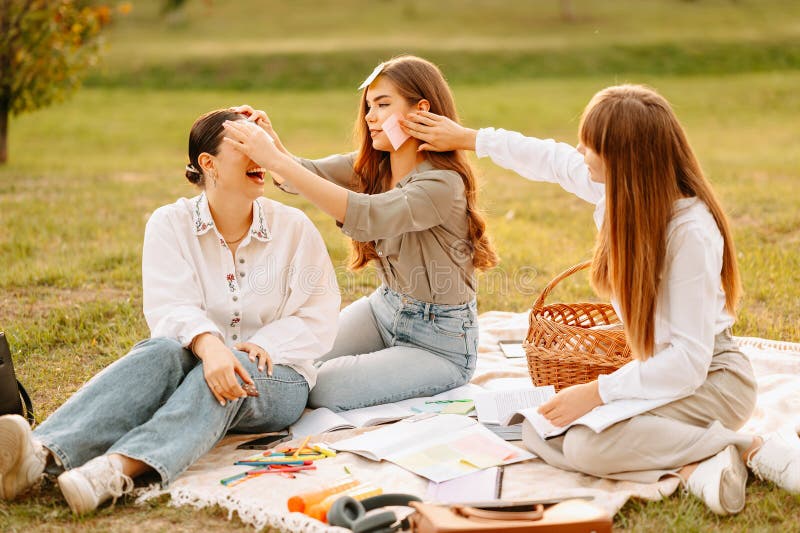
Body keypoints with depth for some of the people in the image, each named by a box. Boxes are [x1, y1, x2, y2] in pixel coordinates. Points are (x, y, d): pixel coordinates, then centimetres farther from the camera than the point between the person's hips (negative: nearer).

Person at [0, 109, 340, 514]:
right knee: (161, 352, -34)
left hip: (274, 375, 0)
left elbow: (319, 318, -3)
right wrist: (208, 345, -36)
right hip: (198, 359, 1)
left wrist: (264, 345, -22)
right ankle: (43, 453, -58)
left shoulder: (294, 227, 2)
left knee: (233, 372, -36)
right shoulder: (170, 223, 1)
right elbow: (170, 306, -15)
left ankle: (118, 467, -61)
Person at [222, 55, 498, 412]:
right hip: (384, 308, 7)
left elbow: (365, 217, -41)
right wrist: (271, 141, -32)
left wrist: (275, 160, -45)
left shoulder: (443, 184, -26)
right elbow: (306, 174, -9)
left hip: (440, 340, -7)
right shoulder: (371, 166, 0)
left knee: (319, 390, -18)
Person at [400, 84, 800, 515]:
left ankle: (753, 449, -17)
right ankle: (691, 466, -17)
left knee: (588, 443, -28)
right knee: (539, 433, -6)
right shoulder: (621, 192, -5)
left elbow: (689, 361, -27)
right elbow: (551, 159, 15)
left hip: (709, 380, -8)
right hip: (661, 373, 8)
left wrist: (597, 393, -27)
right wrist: (466, 138, 21)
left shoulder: (691, 232, -27)